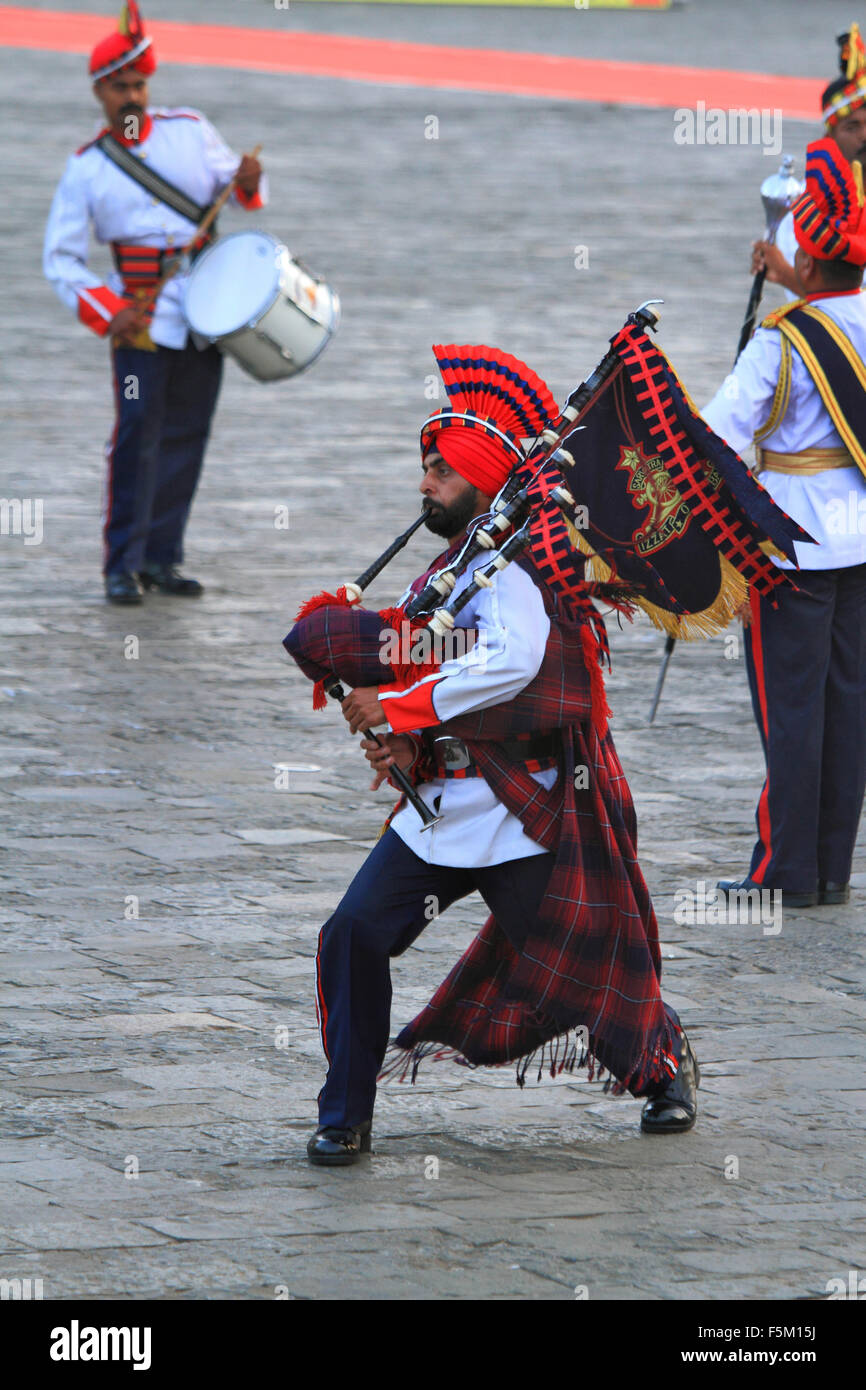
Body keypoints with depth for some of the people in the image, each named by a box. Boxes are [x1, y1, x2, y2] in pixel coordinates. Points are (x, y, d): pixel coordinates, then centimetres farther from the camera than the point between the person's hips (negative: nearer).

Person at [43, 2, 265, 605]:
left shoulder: (191, 131, 7)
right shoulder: (87, 168, 1)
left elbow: (231, 181, 18)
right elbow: (61, 257, 1)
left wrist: (249, 184, -8)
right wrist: (106, 313, -13)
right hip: (141, 315, -3)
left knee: (187, 435, 5)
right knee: (138, 434, -12)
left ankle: (162, 558, 13)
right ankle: (124, 565, -6)